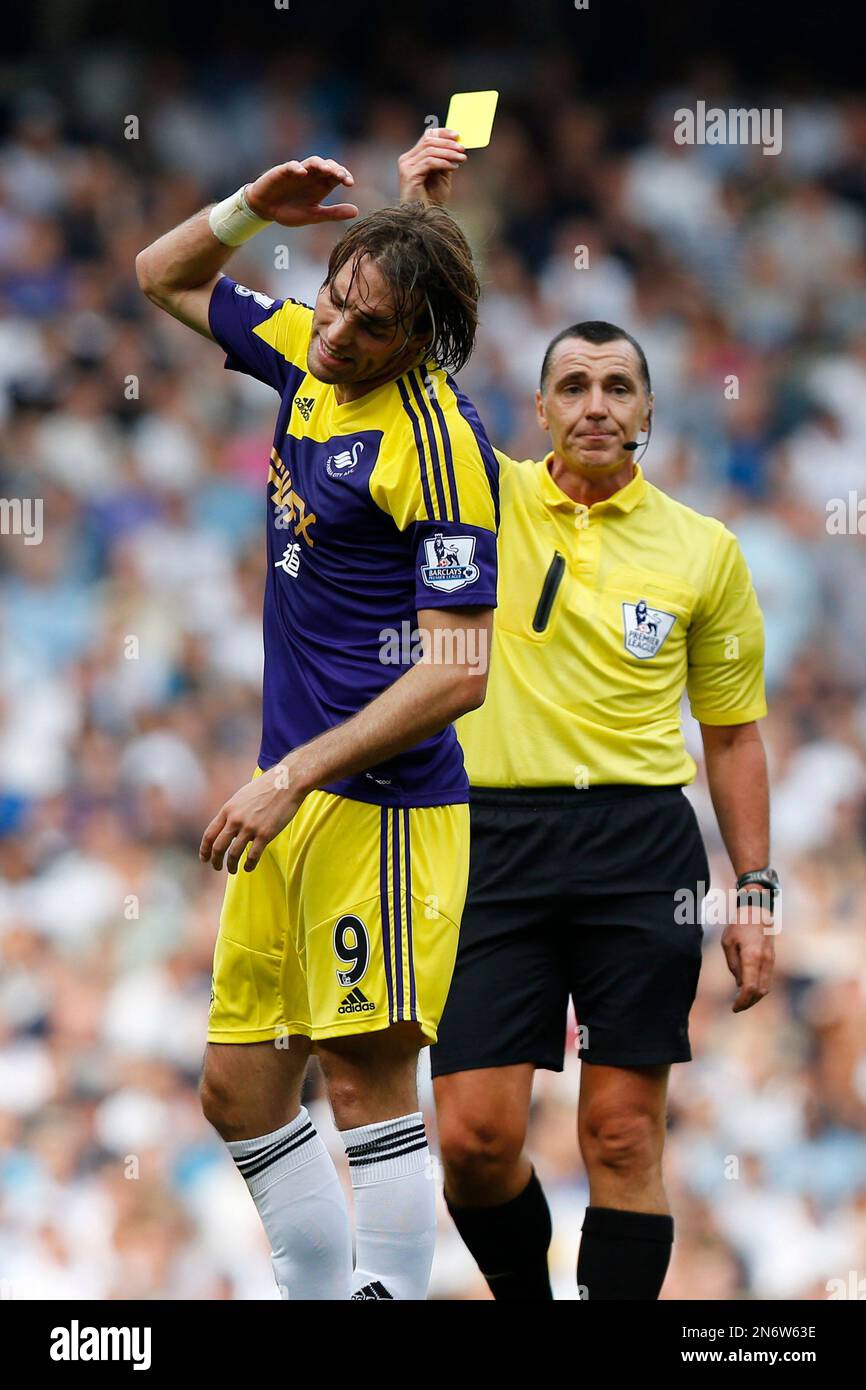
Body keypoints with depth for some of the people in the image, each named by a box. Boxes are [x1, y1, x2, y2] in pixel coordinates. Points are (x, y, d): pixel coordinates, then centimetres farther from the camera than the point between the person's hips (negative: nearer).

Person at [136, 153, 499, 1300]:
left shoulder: (435, 440, -16)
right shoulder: (308, 352, 7)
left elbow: (458, 670, -20)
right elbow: (165, 277, 26)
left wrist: (294, 776, -20)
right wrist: (252, 208, 6)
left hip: (379, 797, -8)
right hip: (294, 791, 9)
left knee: (365, 1071, -10)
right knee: (239, 1088, 9)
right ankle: (316, 1295, 16)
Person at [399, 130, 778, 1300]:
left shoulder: (703, 551, 7)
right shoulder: (489, 501, 7)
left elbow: (734, 735, 12)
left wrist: (756, 892, 6)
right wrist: (418, 215, -10)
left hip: (641, 848, 0)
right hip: (496, 838, 0)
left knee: (625, 1130, -2)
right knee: (475, 1136, -5)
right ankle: (524, 1301, 18)